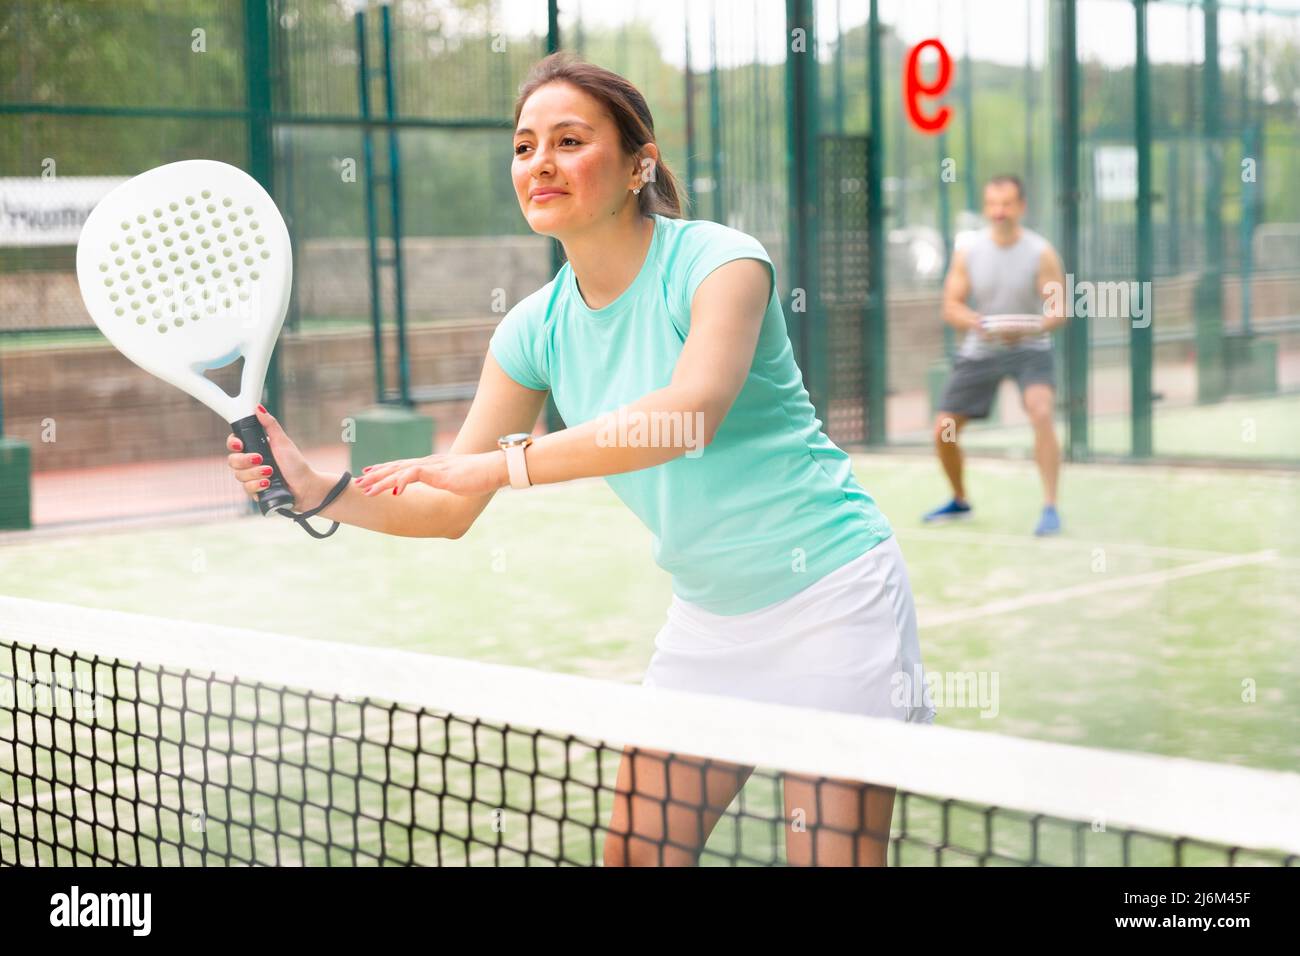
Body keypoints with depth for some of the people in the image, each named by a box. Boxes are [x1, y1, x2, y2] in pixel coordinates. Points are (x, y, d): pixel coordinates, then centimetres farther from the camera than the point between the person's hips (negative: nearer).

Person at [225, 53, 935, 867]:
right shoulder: (537, 328, 1)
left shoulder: (718, 260, -16)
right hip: (707, 616, 6)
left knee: (832, 855, -4)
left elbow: (689, 414, -35)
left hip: (828, 595, -6)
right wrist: (314, 488, -12)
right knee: (634, 854, 5)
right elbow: (449, 508, 4)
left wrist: (505, 462, -41)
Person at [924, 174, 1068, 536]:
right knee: (943, 431, 2)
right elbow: (951, 306, -5)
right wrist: (976, 323, -27)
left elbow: (1058, 309, -14)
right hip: (979, 351, 3)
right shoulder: (967, 251, -6)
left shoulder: (1041, 252, -12)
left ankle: (1050, 507, -24)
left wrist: (1029, 329, -34)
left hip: (1029, 349, -3)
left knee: (1042, 413, -29)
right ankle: (960, 501, 29)